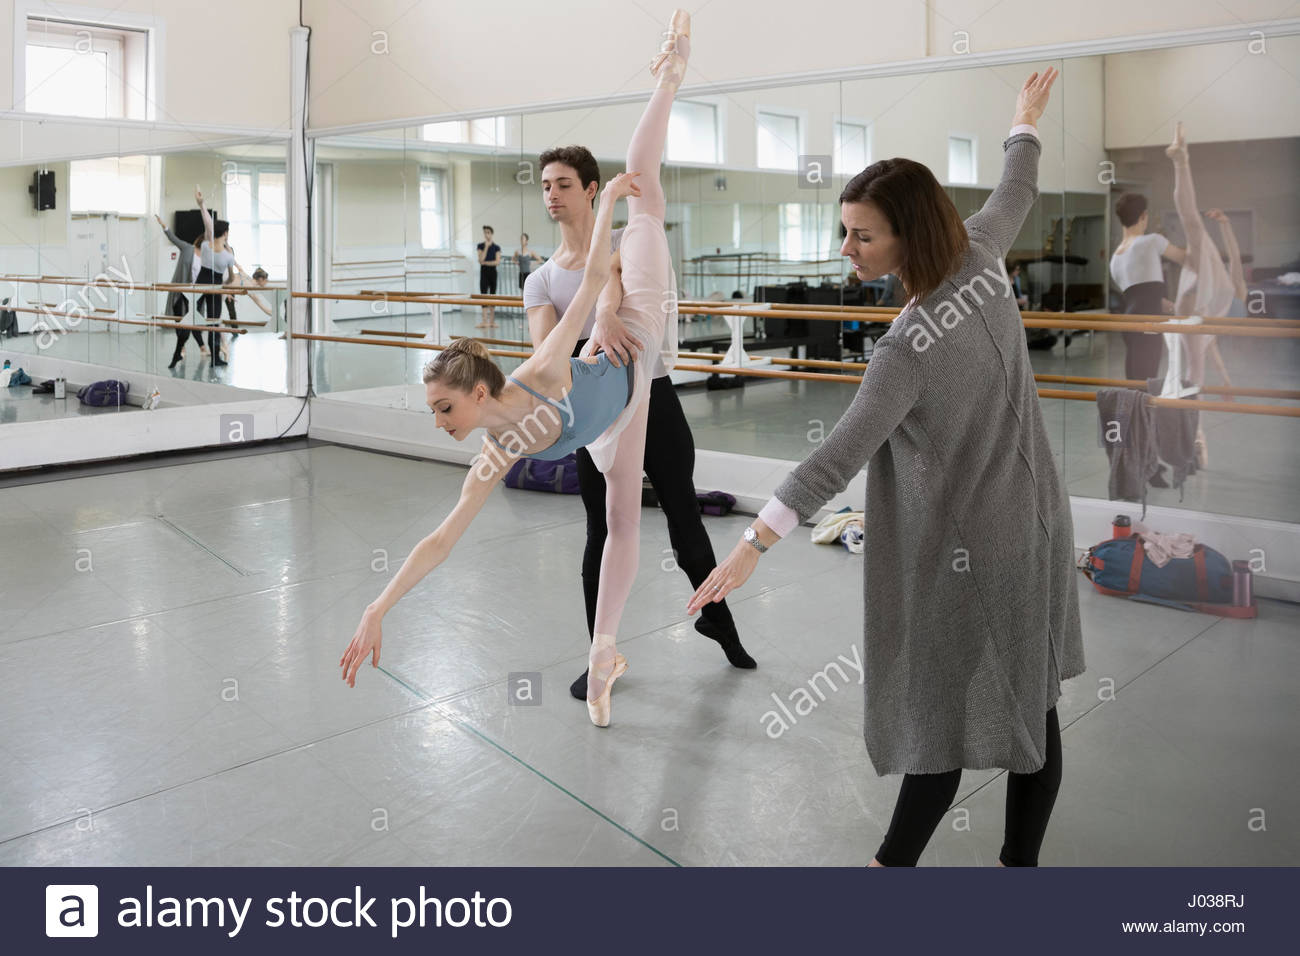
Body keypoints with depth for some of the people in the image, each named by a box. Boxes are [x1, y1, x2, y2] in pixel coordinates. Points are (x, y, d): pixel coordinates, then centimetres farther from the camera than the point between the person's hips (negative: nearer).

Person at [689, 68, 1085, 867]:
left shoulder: (910, 349, -26)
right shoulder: (981, 256, -5)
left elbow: (837, 458, -33)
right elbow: (1018, 192, 17)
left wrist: (750, 547, -35)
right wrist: (1027, 121, 37)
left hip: (960, 548, -8)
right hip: (1034, 523, 8)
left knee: (945, 711, 7)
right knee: (1032, 703, 14)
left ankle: (897, 860, 26)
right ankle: (1021, 858, 30)